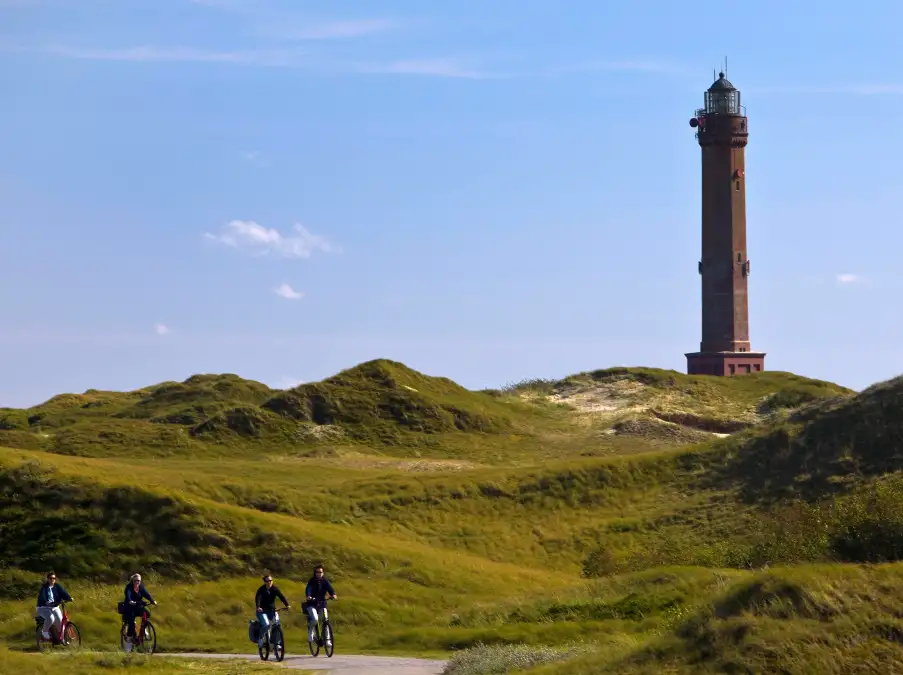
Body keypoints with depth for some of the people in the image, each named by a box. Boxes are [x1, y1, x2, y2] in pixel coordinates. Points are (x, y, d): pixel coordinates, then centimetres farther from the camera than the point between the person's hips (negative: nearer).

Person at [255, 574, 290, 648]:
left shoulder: (275, 589, -3)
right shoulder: (261, 590, -11)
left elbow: (281, 596, -16)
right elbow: (257, 598, -26)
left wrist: (287, 605, -32)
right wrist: (258, 607, -45)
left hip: (272, 610, 3)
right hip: (262, 611, -3)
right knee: (266, 625, -26)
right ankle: (260, 639, -2)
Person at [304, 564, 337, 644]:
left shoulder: (325, 581, 0)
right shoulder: (312, 581, -7)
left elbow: (330, 588, -15)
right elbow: (308, 589, -23)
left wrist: (333, 595, -37)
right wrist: (308, 596, -45)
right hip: (312, 604, -3)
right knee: (315, 618, -26)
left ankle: (327, 639, 2)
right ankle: (311, 632, 1)